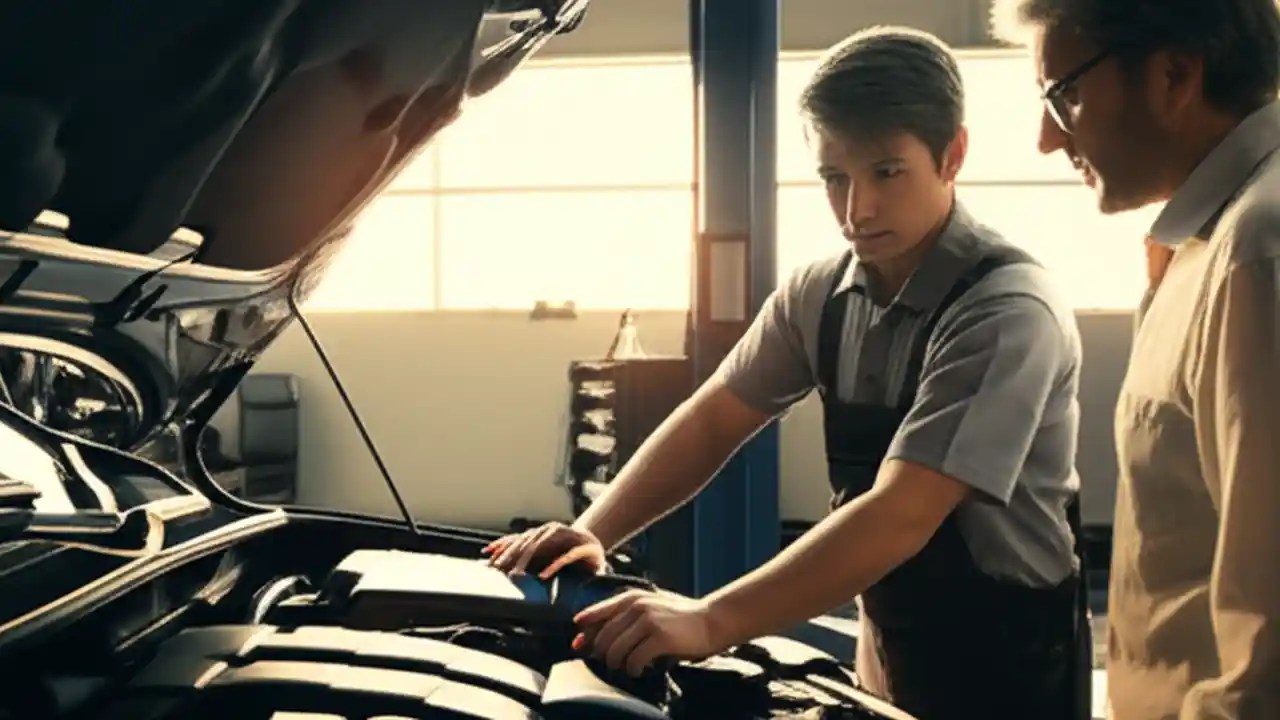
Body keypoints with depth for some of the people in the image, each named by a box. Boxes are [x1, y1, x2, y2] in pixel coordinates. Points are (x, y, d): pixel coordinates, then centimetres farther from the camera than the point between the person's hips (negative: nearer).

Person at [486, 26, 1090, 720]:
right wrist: (591, 533, -13)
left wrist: (709, 622, -37)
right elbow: (712, 420, 1)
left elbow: (898, 516, -32)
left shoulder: (1009, 313, -24)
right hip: (888, 650, 6)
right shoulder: (821, 293, -3)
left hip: (1004, 664, -5)